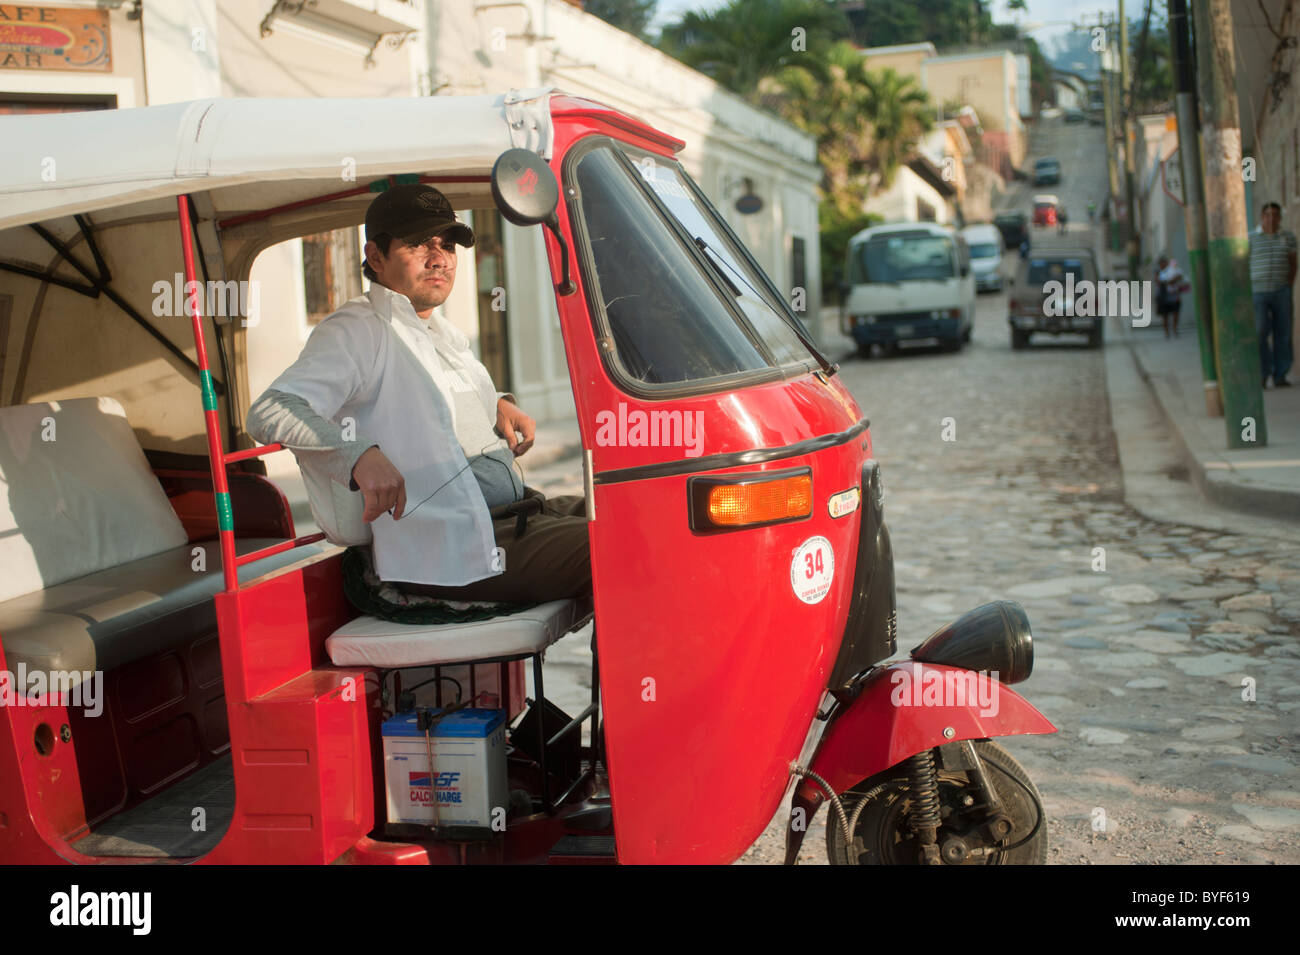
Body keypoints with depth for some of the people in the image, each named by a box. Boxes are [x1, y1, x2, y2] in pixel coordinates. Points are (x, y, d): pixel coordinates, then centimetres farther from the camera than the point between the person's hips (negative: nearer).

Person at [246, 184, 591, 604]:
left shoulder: (444, 333, 21)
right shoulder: (356, 332, -8)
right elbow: (269, 413, -19)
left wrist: (498, 404, 19)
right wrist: (360, 454, -35)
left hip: (518, 513, 10)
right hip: (445, 552, -10)